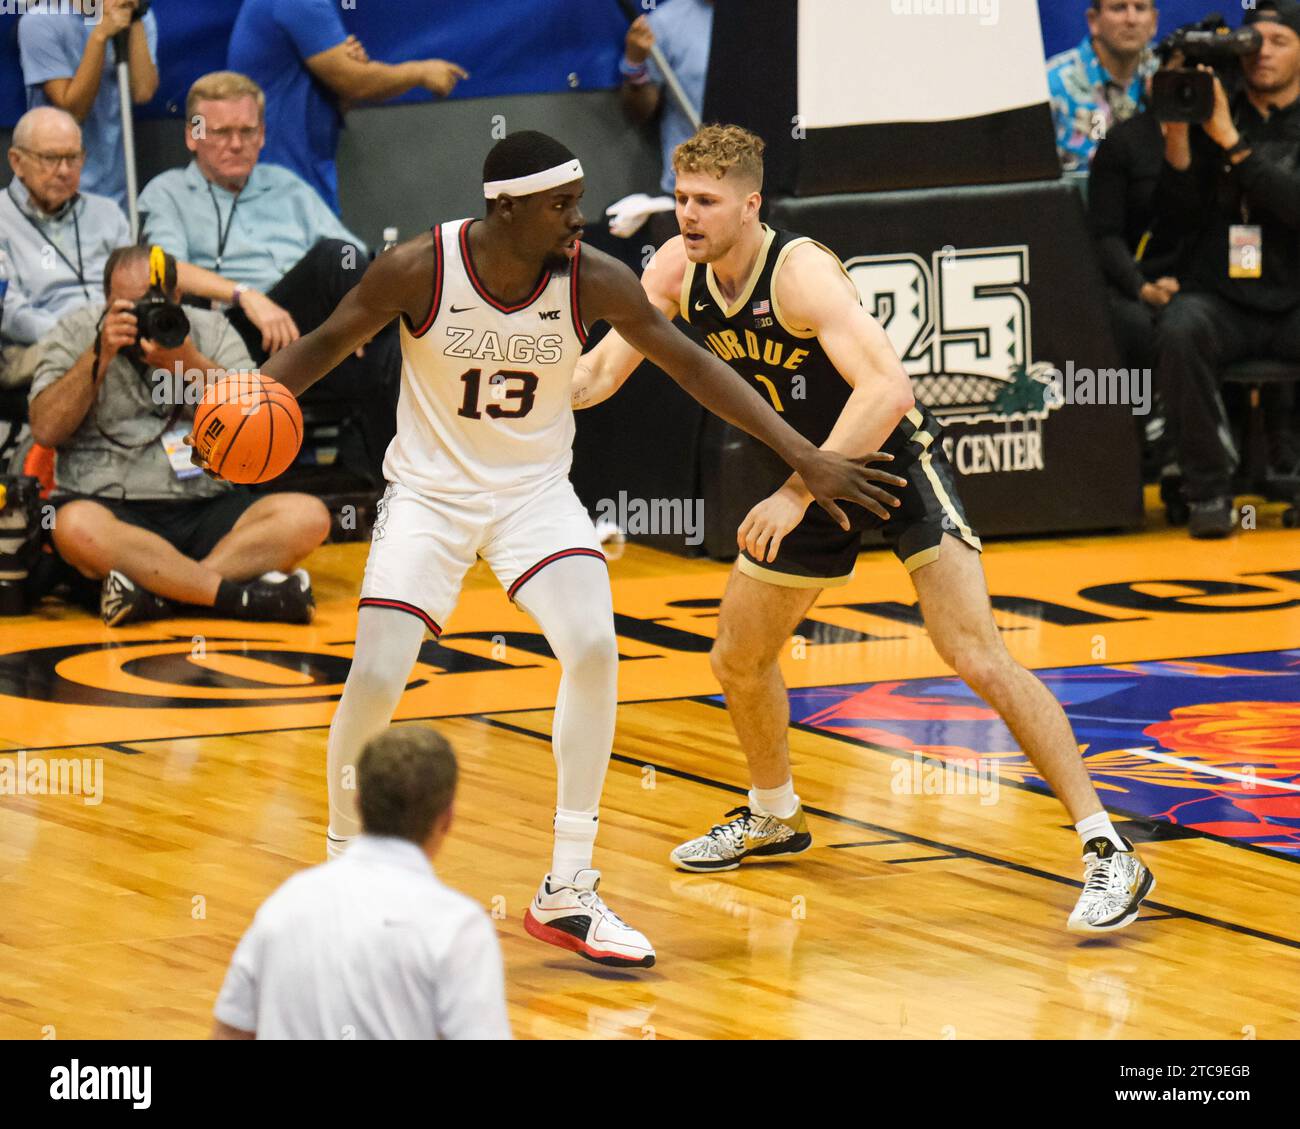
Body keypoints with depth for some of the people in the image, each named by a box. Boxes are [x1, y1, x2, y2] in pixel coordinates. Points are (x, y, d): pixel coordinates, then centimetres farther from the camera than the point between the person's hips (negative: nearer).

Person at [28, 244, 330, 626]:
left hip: (208, 511, 3)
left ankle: (157, 593, -32)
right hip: (109, 508, -3)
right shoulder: (76, 333, 8)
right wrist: (100, 355, -10)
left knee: (308, 516, -23)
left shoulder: (212, 331, 12)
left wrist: (191, 364, -11)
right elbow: (45, 429, -4)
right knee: (76, 527, -38)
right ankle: (244, 594, -34)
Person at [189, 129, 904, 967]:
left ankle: (568, 895, -10)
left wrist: (806, 458, -9)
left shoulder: (593, 280, -16)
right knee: (373, 683, -13)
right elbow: (326, 346, -5)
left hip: (536, 490, 1)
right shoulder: (420, 269, -20)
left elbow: (689, 365, -7)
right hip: (431, 490, -1)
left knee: (594, 648, -21)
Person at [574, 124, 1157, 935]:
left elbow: (889, 388, -38)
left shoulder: (801, 272, -29)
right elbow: (604, 367, 1)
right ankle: (776, 819, 45)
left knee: (978, 660, -19)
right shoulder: (680, 270, -7)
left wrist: (798, 490, -42)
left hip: (895, 459, -8)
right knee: (738, 660, 17)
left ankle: (1109, 852, -18)